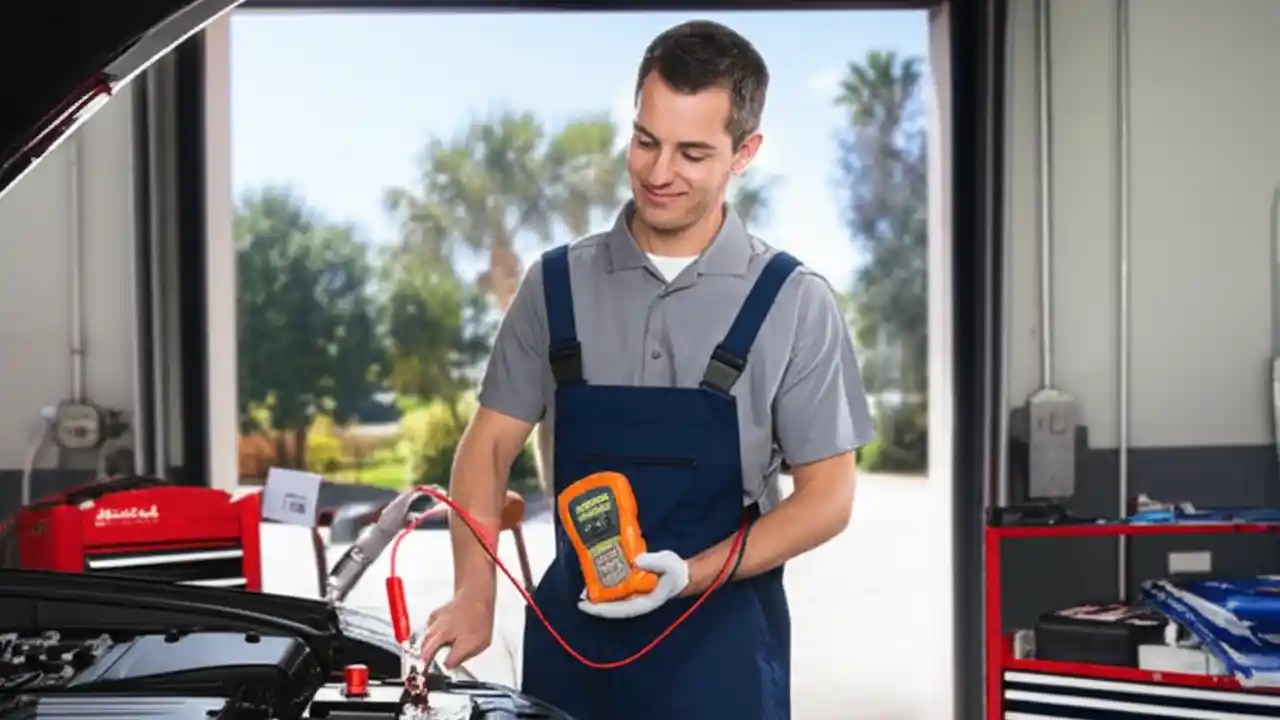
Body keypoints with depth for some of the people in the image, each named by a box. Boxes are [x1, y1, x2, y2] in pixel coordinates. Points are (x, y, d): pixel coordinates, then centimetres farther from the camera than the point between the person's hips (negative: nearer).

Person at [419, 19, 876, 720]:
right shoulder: (557, 283, 2)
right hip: (571, 635, 2)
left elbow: (827, 494, -4)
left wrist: (691, 575, -16)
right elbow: (489, 445, 4)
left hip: (720, 647, -2)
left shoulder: (794, 304, -5)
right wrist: (474, 595, -10)